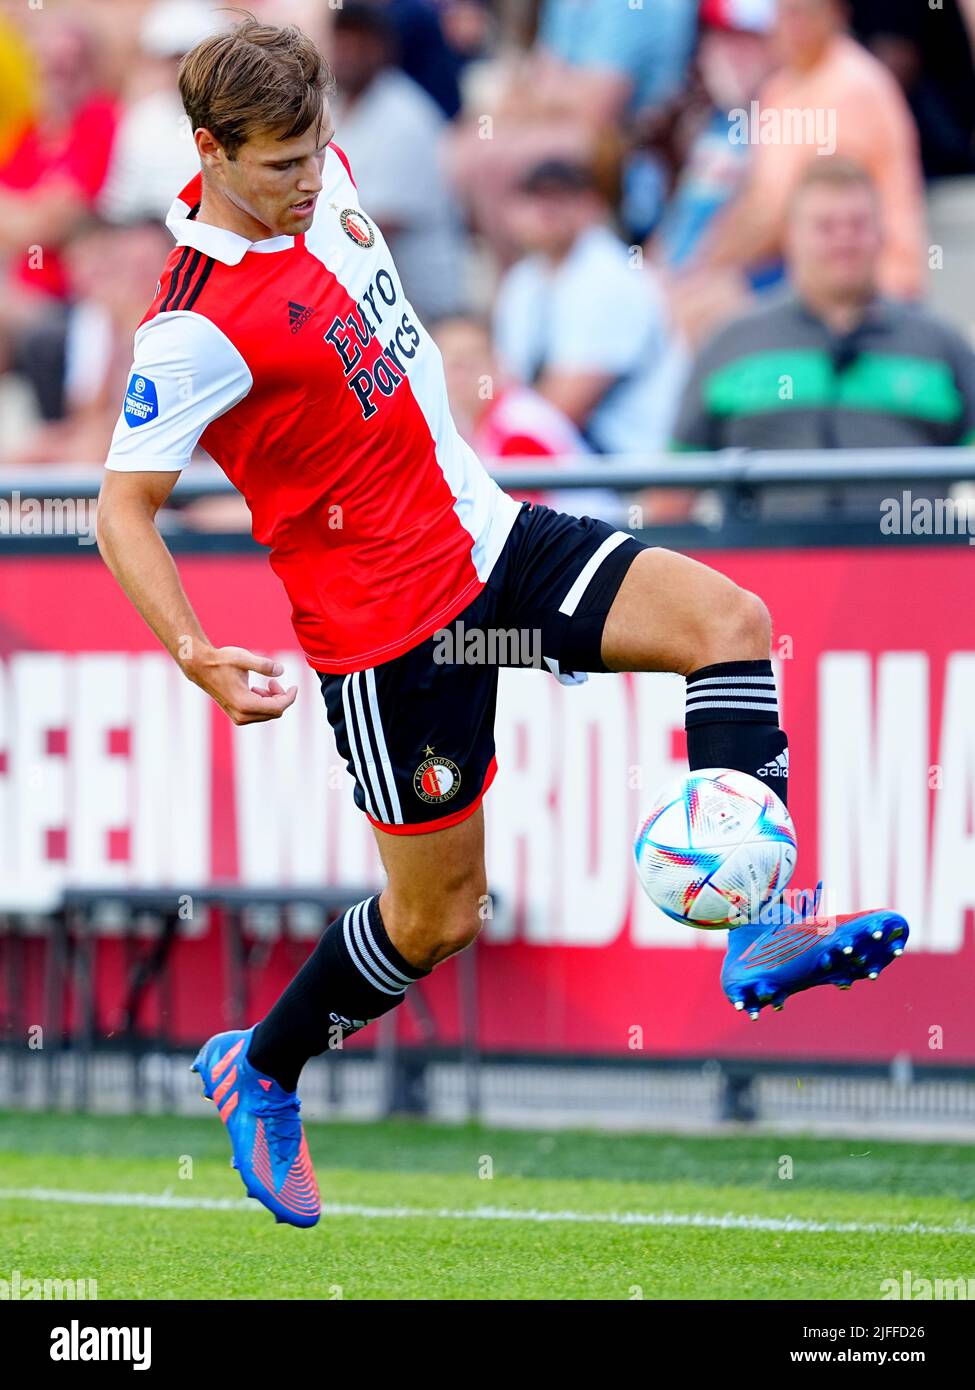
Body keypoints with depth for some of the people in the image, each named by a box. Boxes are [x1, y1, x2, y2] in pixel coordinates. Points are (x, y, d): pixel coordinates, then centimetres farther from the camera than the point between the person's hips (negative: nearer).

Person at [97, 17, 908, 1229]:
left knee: (727, 620, -13)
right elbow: (124, 505, -20)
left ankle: (755, 926, -17)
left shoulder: (317, 174, -2)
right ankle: (259, 1074, 29)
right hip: (389, 618, -7)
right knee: (438, 914, 4)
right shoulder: (198, 329, -25)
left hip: (484, 529, 7)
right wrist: (192, 653, -31)